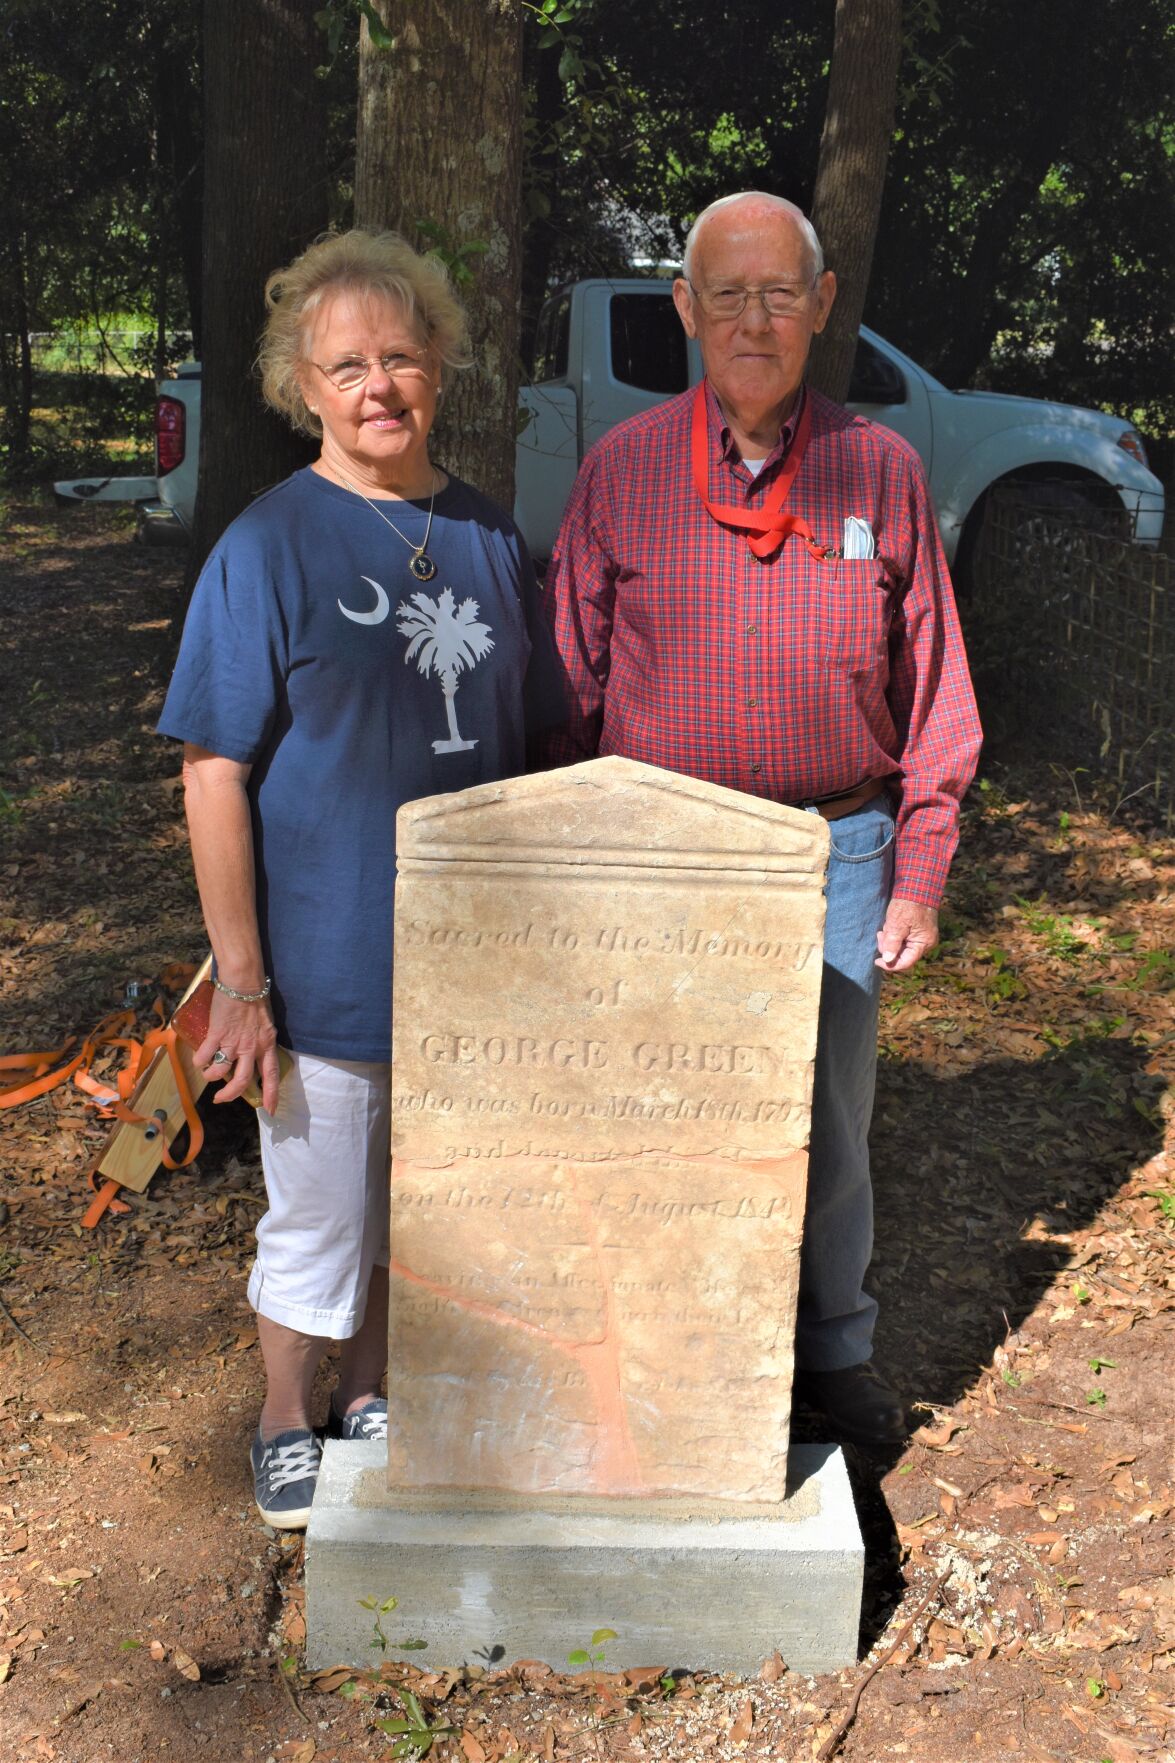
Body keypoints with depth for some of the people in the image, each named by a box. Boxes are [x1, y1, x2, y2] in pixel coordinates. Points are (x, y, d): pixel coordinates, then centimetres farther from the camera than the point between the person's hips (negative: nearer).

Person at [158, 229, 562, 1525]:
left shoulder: (487, 537, 4)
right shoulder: (268, 548, -11)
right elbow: (214, 774, -12)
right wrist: (241, 979, -15)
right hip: (328, 968, -5)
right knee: (318, 1220, 11)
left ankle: (369, 1400, 41)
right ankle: (286, 1428, 35)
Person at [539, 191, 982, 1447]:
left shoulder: (881, 470, 1)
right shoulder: (620, 469, -1)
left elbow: (933, 687, 4)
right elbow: (569, 689, 3)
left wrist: (921, 870, 0)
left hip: (833, 853, 1)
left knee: (829, 1122, 13)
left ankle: (833, 1346, 35)